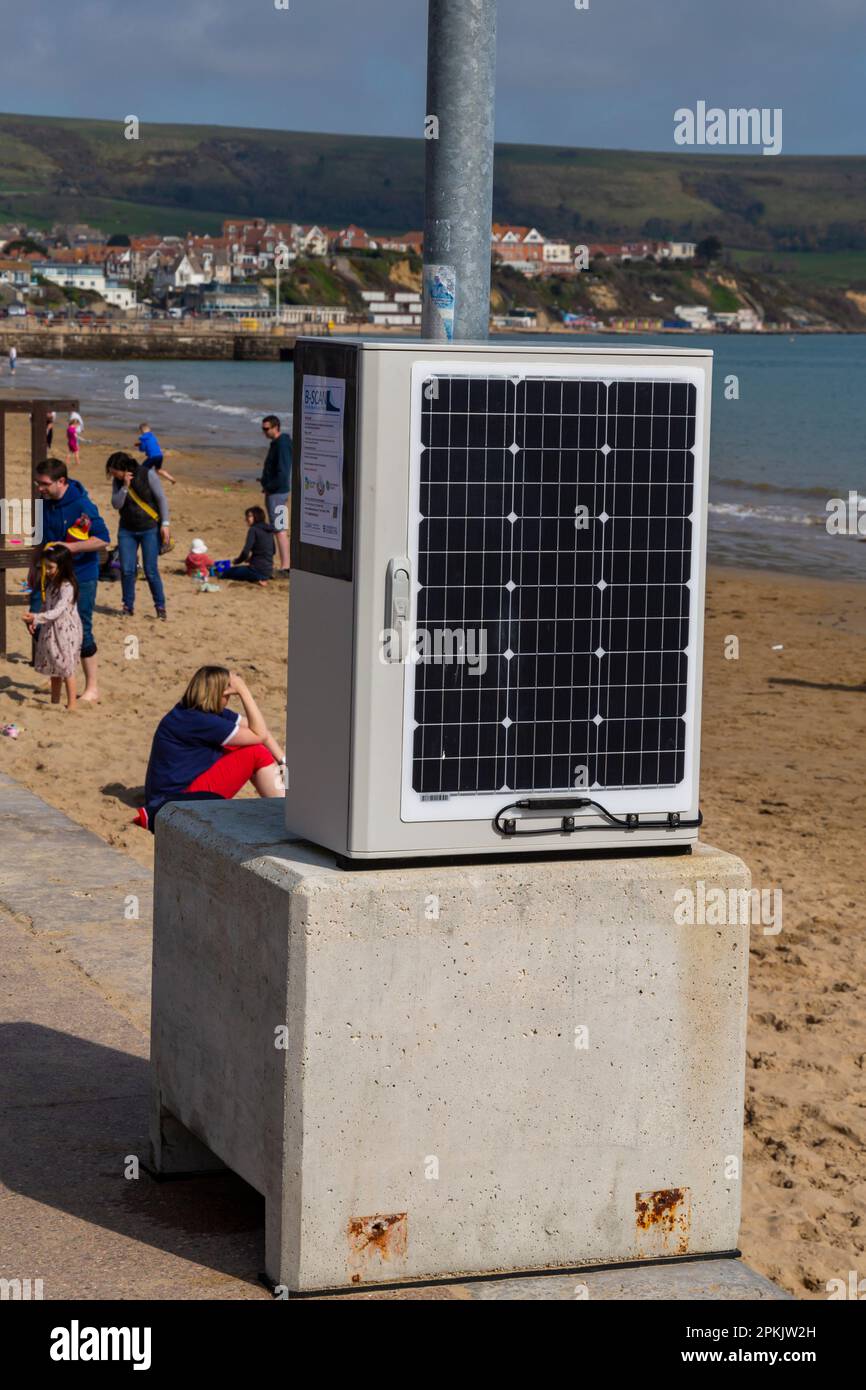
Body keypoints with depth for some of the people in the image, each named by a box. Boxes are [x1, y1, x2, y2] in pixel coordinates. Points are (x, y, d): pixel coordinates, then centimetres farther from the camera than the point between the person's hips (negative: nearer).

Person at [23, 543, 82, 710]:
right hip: (51, 631, 9)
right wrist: (34, 622, 6)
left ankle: (71, 705, 6)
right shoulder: (50, 584, 7)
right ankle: (55, 702, 27)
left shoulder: (67, 587, -21)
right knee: (54, 669, 16)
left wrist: (36, 618, -36)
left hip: (65, 631, -9)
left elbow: (57, 611, -29)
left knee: (66, 669, -2)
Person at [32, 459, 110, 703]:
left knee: (81, 631, -3)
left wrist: (70, 547, -26)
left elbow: (103, 540, -19)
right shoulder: (45, 502, 2)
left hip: (80, 576, -7)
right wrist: (35, 567, 20)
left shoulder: (82, 506, -20)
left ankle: (92, 687, 11)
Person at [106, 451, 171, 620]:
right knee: (126, 570, -1)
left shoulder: (147, 475, -14)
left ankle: (160, 607, 9)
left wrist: (165, 524, -13)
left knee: (150, 571, -5)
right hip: (127, 531, 4)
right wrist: (125, 486, -21)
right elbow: (116, 504, -9)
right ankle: (128, 606, 13)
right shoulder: (117, 481, -2)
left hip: (150, 529, -4)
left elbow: (161, 500, -9)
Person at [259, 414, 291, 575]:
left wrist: (268, 487, -14)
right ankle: (284, 565, 18)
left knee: (280, 530, -11)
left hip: (277, 492, -11)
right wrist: (265, 481, 13)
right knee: (279, 530, 13)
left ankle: (285, 567, -12)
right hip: (273, 491, 11)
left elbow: (283, 473, -23)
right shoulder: (276, 443, 14)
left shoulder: (282, 445, -18)